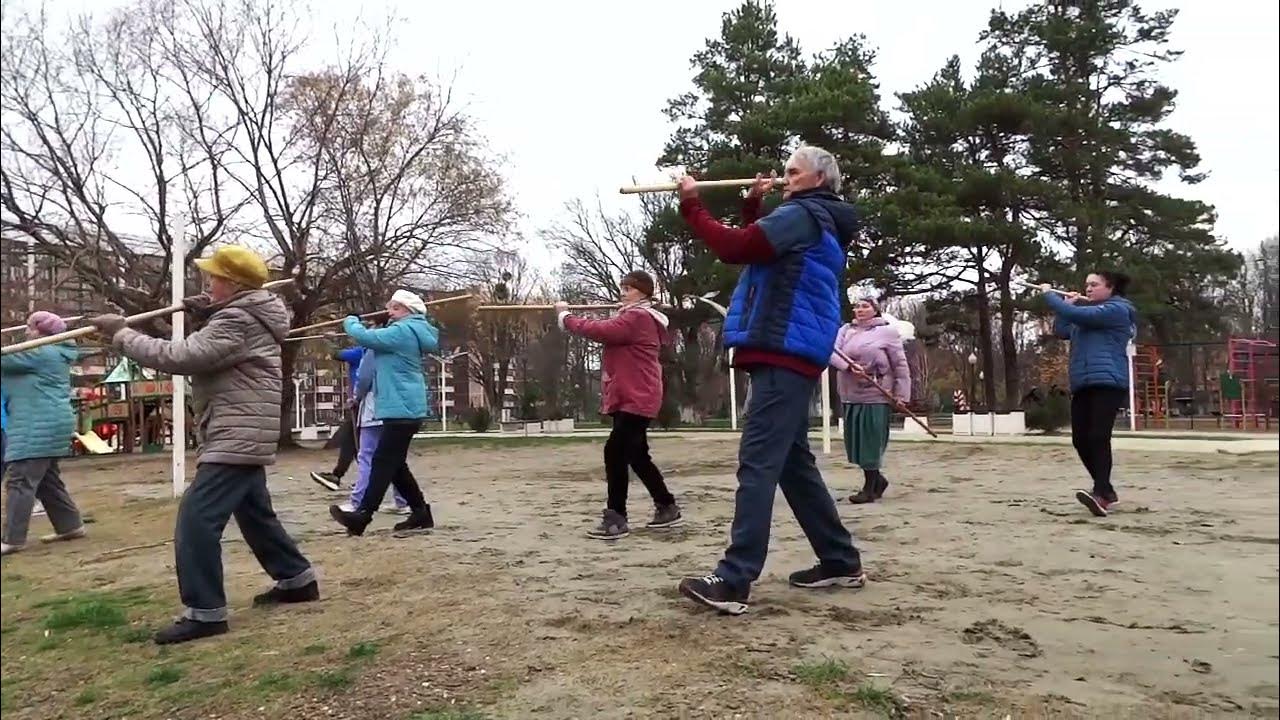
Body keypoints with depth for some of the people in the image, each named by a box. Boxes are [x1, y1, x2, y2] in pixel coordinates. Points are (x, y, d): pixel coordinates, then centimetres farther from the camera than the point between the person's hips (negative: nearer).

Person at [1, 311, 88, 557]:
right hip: (47, 425, 11)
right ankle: (71, 526, 21)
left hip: (39, 427, -11)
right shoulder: (54, 354, 19)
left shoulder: (42, 353, -12)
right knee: (48, 480, 16)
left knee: (20, 481, -9)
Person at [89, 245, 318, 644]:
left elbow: (179, 356, -25)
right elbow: (205, 347, 25)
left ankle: (205, 612, -8)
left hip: (237, 438, -11)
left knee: (196, 519, -13)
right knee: (255, 513, 21)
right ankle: (297, 579, 31)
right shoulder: (245, 313, 15)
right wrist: (203, 312, 6)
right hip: (241, 437, 11)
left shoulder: (238, 322, -18)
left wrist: (121, 334, -15)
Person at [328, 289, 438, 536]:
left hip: (402, 409, -11)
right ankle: (421, 513, 17)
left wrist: (351, 321, 2)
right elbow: (375, 339, 25)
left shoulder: (403, 331, -14)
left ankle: (361, 516, -7)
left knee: (383, 462, -9)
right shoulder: (406, 332, 19)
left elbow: (364, 337, -16)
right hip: (402, 408, 11)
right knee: (394, 464, 13)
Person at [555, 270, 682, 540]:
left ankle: (616, 518, -10)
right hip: (630, 398, 11)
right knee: (637, 456, 15)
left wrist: (565, 317, -11)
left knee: (615, 452, -14)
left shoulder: (638, 317, -14)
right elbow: (609, 333, 13)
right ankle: (667, 507, 25)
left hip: (637, 398, -11)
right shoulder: (634, 317, 23)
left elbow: (601, 331, -21)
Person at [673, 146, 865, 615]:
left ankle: (733, 581, -19)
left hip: (784, 353, -11)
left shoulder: (804, 215, -7)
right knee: (793, 463, 15)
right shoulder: (813, 221, 26)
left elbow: (733, 249, -16)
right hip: (790, 355, 11)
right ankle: (841, 561, 21)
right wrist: (753, 206, 17)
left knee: (758, 463, -16)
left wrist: (692, 206, -7)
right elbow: (754, 247, 30)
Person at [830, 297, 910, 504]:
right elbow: (833, 353, -4)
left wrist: (901, 393, -7)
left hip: (876, 395, -5)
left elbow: (900, 364, -1)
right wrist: (850, 366, -22)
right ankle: (877, 479, 27)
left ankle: (870, 488, 8)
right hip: (851, 395, 5)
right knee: (855, 441, 8)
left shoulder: (887, 331, 0)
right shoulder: (846, 330, 10)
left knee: (872, 441, -2)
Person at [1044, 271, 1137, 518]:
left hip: (1107, 382, -9)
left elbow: (1076, 315, -16)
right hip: (1082, 384, 9)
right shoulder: (1089, 312, 27)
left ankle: (1101, 494, -29)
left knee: (1098, 437, -21)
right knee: (1080, 440, 3)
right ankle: (1106, 491, 15)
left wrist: (1049, 295, -5)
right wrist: (1066, 303, 11)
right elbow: (1061, 331, 21)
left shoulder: (1117, 309, -3)